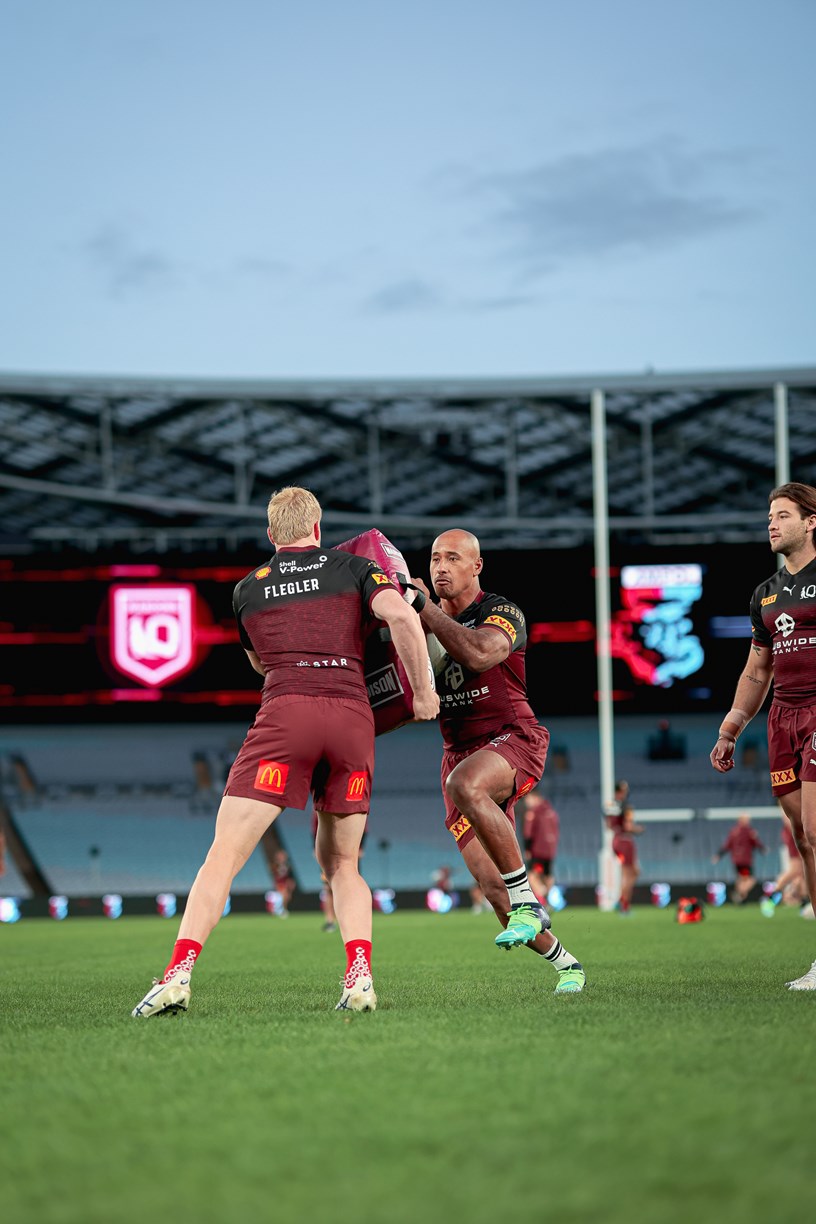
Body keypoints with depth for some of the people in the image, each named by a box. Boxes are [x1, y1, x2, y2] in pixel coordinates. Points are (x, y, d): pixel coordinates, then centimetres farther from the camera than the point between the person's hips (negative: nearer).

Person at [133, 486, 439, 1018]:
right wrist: (423, 691, 6)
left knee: (225, 854, -3)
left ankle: (179, 974, -18)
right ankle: (360, 974, -3)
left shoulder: (248, 589, 21)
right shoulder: (352, 567, 16)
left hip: (286, 712, -1)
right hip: (354, 715, 1)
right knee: (341, 862, 16)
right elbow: (402, 615, -2)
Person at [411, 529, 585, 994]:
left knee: (465, 785, -40)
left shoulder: (502, 614, -5)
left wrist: (427, 609, -21)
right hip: (460, 752, 6)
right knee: (493, 887, -5)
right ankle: (566, 964, 14)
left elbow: (478, 654, -27)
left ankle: (527, 901, -30)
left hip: (513, 739, -6)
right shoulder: (429, 622, 15)